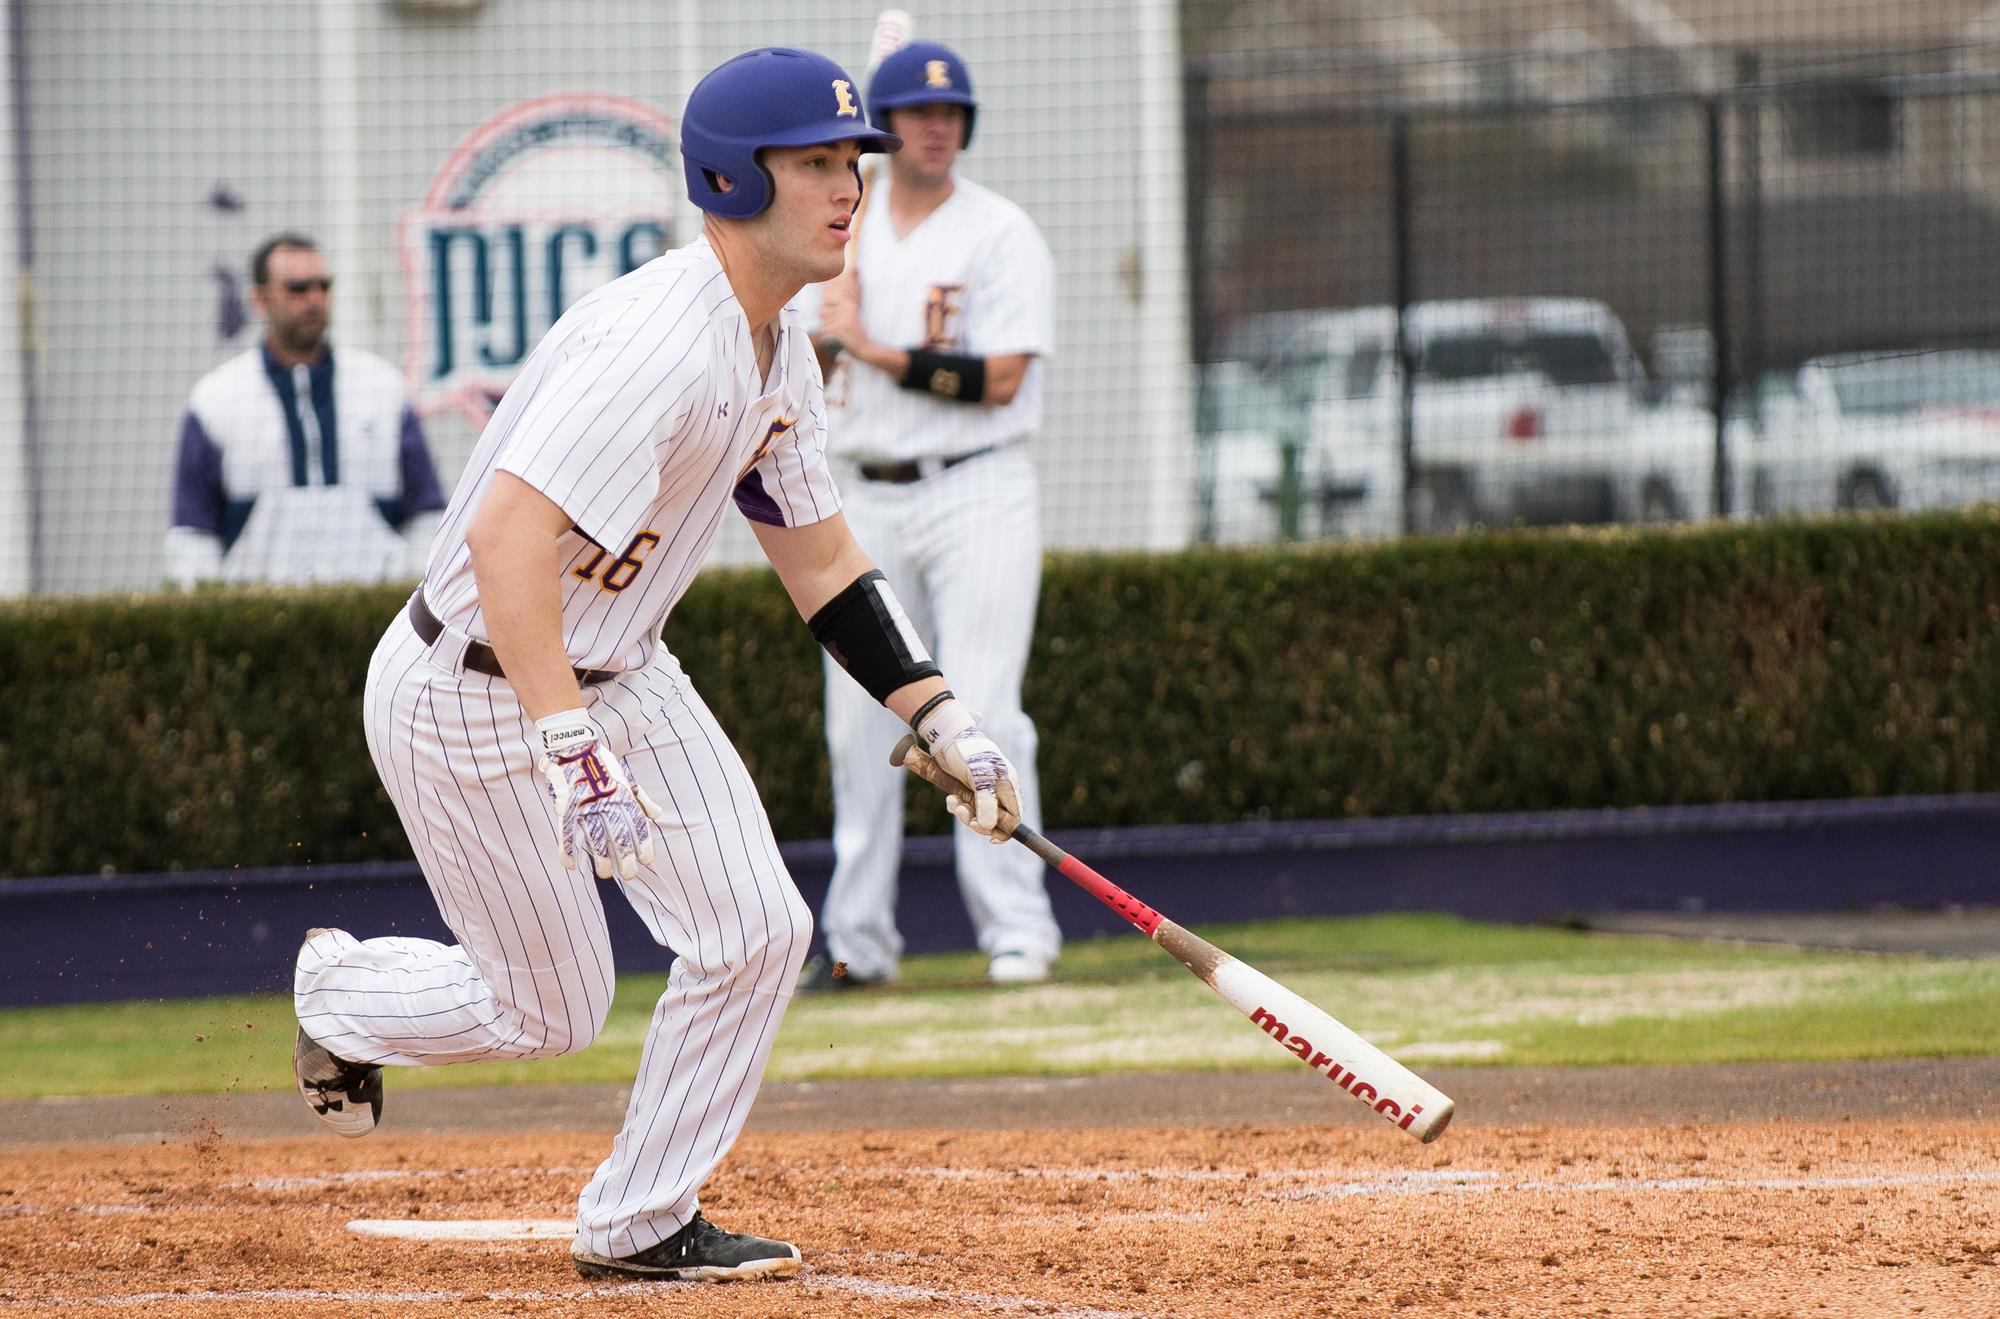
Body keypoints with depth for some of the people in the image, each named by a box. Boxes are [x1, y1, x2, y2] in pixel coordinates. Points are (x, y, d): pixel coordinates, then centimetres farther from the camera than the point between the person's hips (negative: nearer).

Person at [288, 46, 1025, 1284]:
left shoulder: (780, 350, 2)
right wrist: (570, 756, -43)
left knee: (756, 932, -4)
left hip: (621, 673, 9)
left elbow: (818, 553, 13)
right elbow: (505, 535, -40)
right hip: (474, 695, -9)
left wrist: (942, 718, 4)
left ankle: (641, 1224, 12)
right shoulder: (658, 343, -30)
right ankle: (340, 992, 32)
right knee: (550, 1008, 1)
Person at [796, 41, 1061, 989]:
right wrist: (826, 327, -9)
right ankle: (858, 939, 9)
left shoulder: (1001, 235, -3)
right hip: (868, 501, 5)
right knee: (858, 722, 3)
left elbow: (999, 378, -13)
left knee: (980, 712, -12)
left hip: (976, 494, -5)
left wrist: (874, 349, -12)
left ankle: (1016, 929, -10)